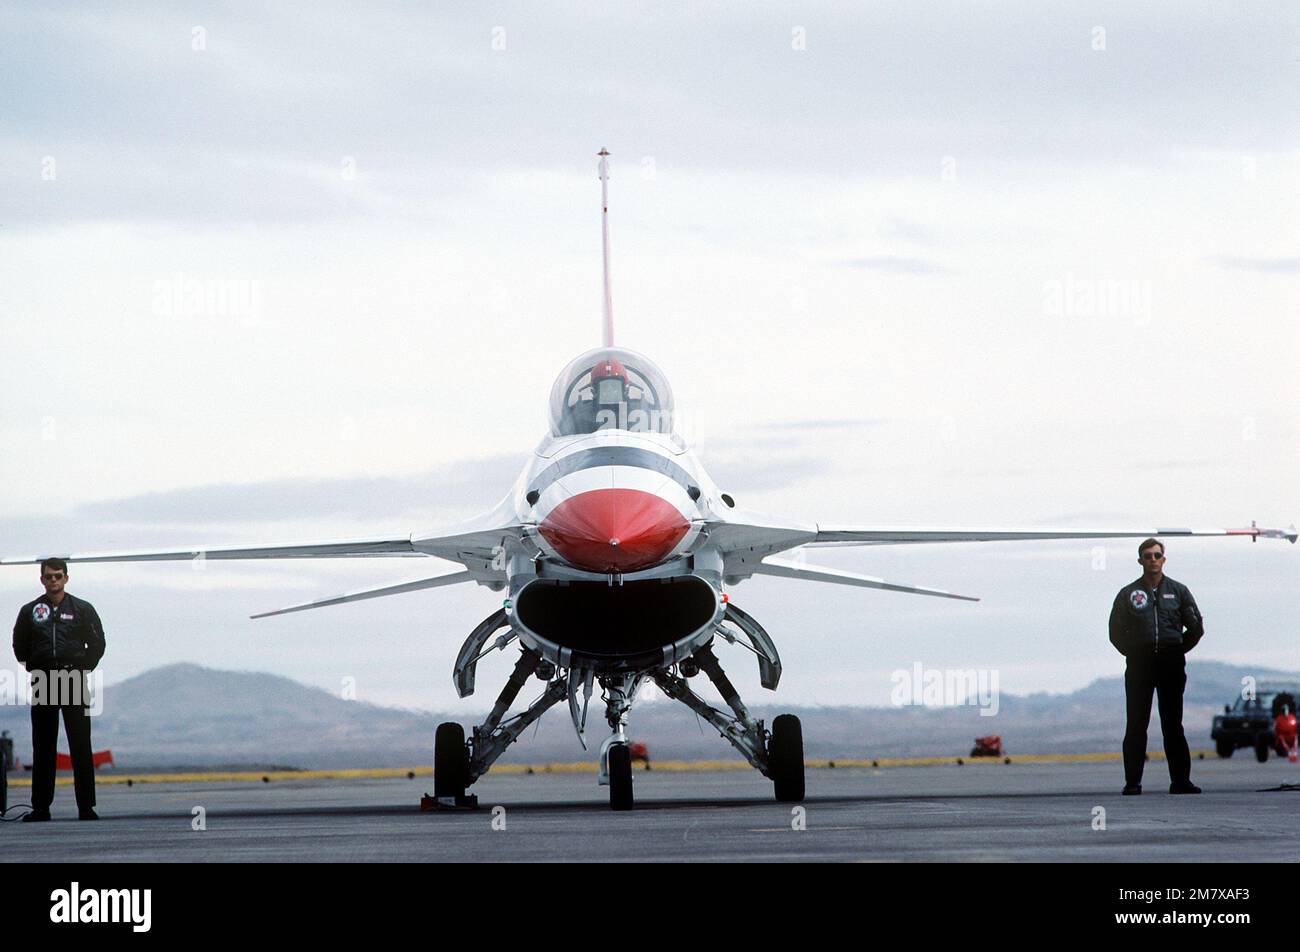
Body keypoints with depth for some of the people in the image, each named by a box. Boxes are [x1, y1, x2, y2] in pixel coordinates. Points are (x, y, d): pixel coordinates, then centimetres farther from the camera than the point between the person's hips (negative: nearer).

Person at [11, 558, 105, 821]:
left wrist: (82, 668, 1)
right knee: (42, 748, 3)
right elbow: (20, 646, 14)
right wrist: (35, 668, 6)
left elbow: (97, 644, 8)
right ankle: (40, 807, 6)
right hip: (42, 685, 1)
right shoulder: (30, 611, 8)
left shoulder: (83, 609, 5)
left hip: (74, 681, -1)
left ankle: (86, 806, -1)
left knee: (81, 747, -3)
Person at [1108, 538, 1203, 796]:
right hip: (1139, 666, -1)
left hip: (1171, 664, 1)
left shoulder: (1178, 591, 9)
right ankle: (1133, 782, -2)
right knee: (1136, 725, -3)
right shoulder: (1128, 594, 6)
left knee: (1173, 725, 3)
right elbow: (1116, 631, 9)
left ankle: (1180, 780, 4)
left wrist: (1178, 651, 6)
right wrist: (1133, 653, 2)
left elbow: (1196, 627, 11)